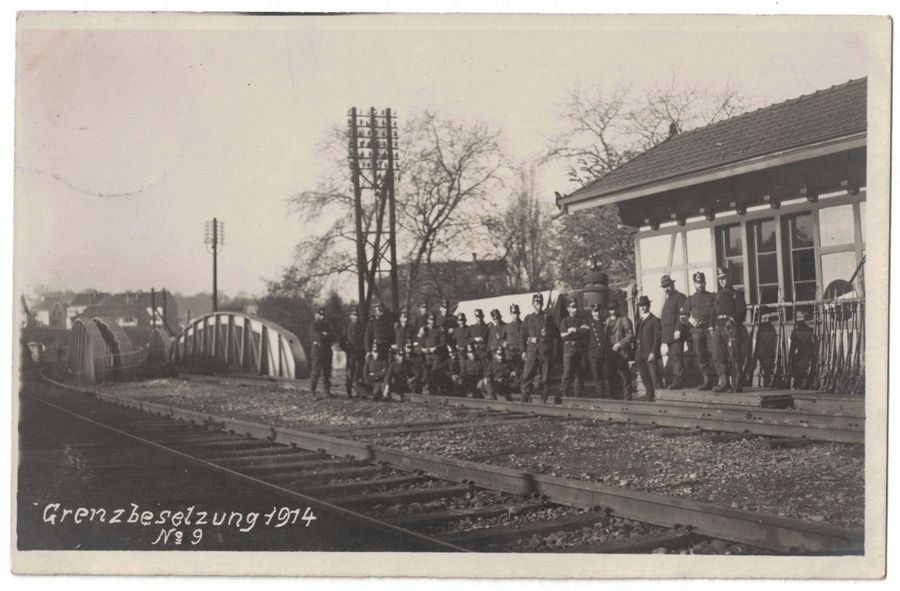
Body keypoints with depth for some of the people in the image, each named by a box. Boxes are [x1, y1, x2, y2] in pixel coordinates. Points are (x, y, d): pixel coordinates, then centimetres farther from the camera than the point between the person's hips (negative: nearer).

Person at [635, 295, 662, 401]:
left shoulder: (654, 320, -4)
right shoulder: (639, 321, 17)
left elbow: (658, 338, -9)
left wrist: (653, 353, -17)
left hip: (650, 355, -7)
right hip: (640, 355, 7)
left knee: (655, 378, -10)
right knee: (645, 380, 8)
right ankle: (650, 399, 14)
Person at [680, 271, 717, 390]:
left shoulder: (712, 297, 11)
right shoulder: (690, 299, 17)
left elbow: (717, 313, 4)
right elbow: (682, 316, 14)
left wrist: (712, 327, -11)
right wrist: (689, 319, -7)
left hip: (710, 330, -3)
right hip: (696, 330, 3)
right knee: (701, 357, 1)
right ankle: (707, 381, 6)